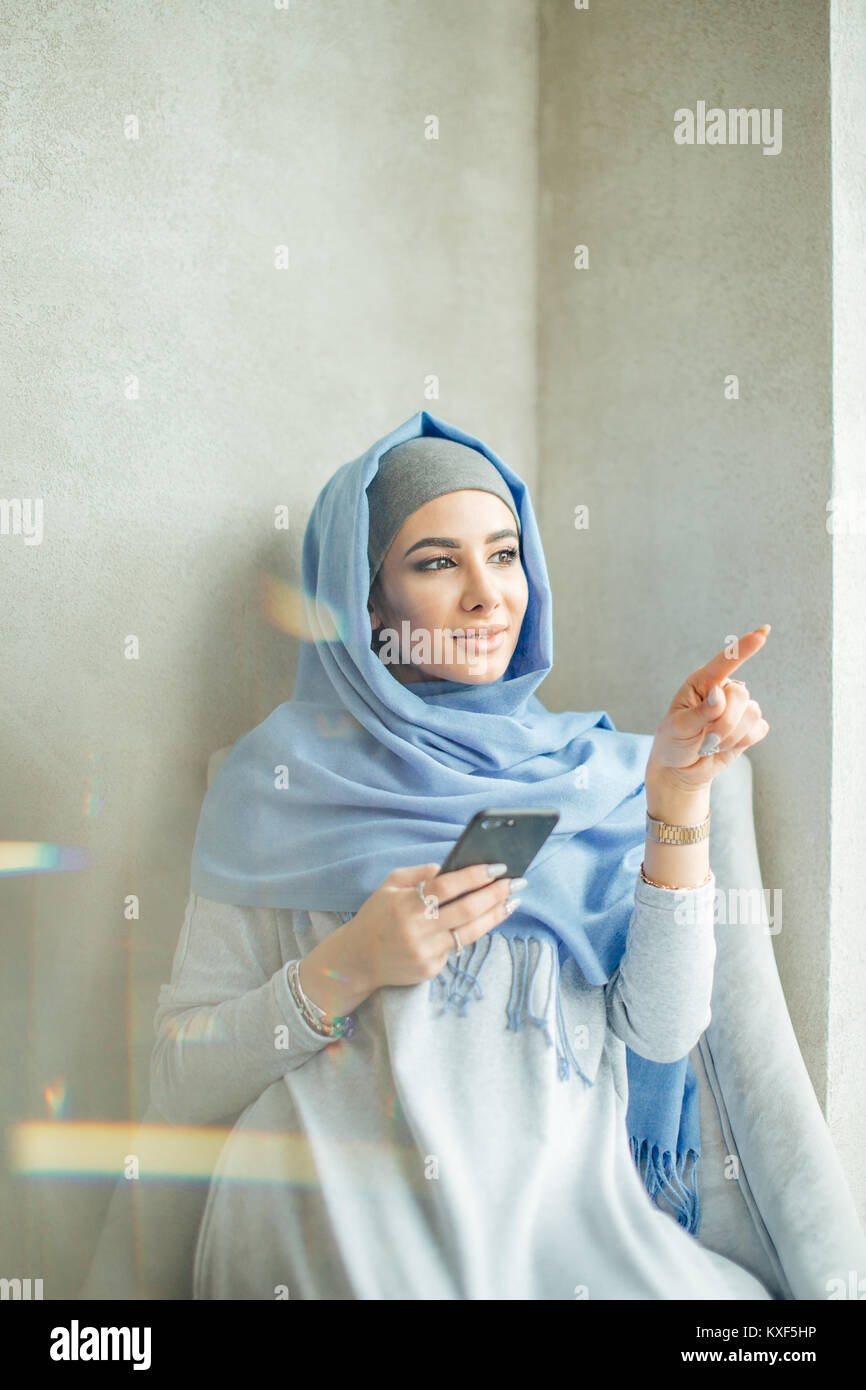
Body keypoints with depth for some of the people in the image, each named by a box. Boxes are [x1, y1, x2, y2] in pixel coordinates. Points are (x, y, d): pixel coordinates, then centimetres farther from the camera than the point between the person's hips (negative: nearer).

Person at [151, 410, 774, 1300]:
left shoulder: (592, 774, 9)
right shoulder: (282, 776, 3)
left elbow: (663, 1032, -1)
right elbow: (179, 1083, 1)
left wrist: (679, 795, -10)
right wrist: (348, 968, -13)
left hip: (562, 1221, 2)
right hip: (340, 1236, -1)